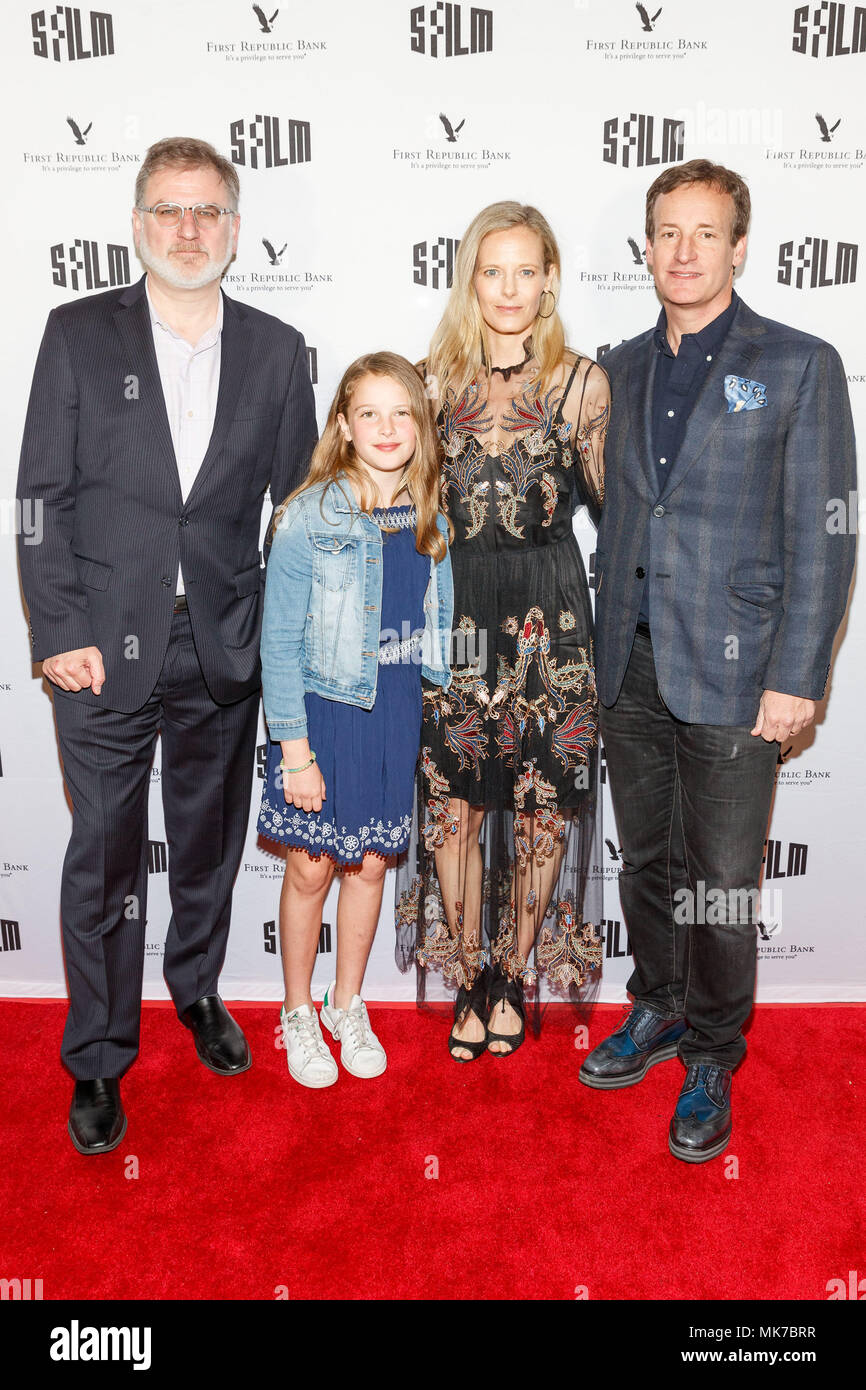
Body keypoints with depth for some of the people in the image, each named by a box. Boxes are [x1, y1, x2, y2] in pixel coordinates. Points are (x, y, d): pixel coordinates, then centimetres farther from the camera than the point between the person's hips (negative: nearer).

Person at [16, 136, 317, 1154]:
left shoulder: (275, 350, 5)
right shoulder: (79, 334, 0)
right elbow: (43, 494, -2)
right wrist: (60, 629, -10)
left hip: (224, 648, 2)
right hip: (106, 646, -2)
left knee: (209, 839, 17)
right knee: (104, 856, 5)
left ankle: (197, 987, 43)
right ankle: (97, 1060, 23)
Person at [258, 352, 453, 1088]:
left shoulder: (431, 523, 1)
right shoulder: (310, 517, -13)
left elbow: (436, 631, 9)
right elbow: (279, 641, -11)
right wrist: (293, 746, -14)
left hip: (396, 713, 4)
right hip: (323, 710, -4)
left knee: (370, 863, 14)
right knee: (311, 867, 8)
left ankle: (348, 1004, 35)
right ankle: (298, 1013, 30)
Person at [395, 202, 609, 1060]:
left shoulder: (581, 381, 2)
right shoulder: (436, 378, 8)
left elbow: (608, 498, 13)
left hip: (547, 610, -1)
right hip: (454, 604, 2)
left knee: (540, 803, 5)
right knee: (454, 801, 3)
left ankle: (515, 979, 25)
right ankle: (470, 981, 21)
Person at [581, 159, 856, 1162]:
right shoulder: (622, 367, 12)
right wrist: (600, 642, 8)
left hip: (732, 671, -4)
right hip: (630, 665, 5)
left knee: (723, 882, 3)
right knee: (646, 860, 16)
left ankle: (711, 1062, 23)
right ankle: (658, 1012, 37)